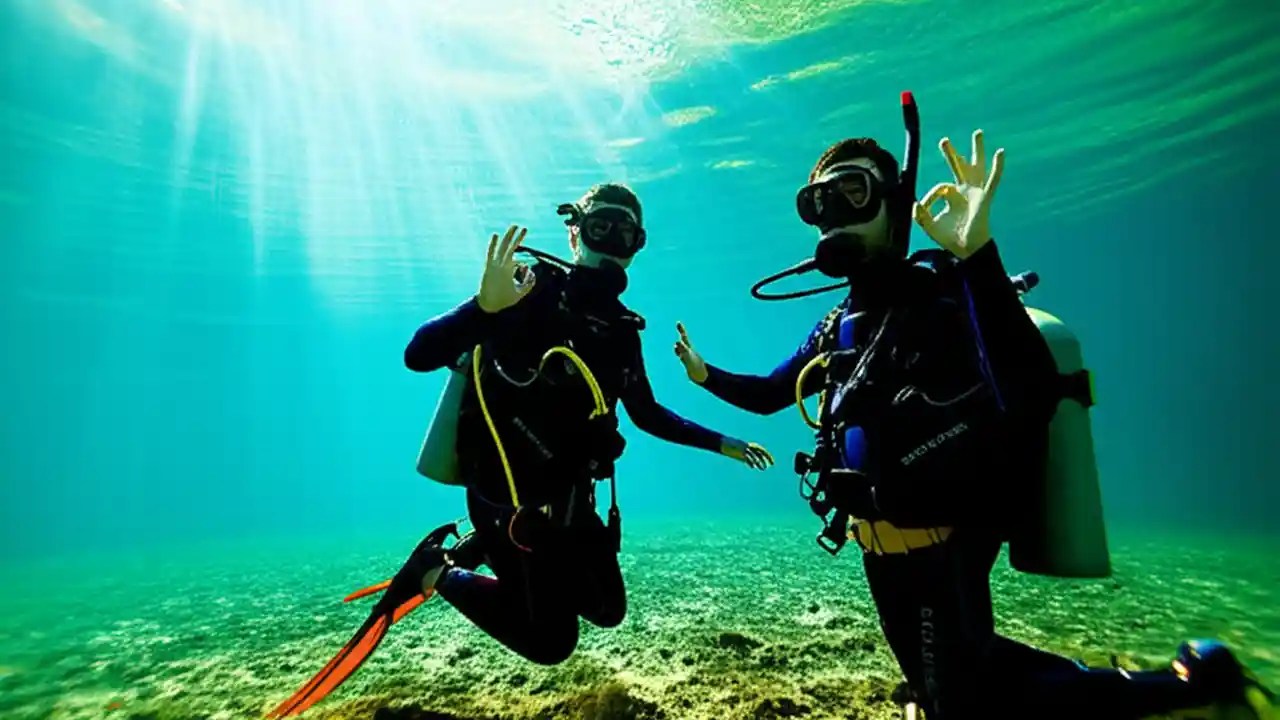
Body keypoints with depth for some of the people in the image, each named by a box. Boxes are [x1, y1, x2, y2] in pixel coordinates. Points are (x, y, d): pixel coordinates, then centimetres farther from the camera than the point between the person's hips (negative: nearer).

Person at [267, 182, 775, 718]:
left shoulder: (621, 329, 5)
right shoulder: (532, 291, -16)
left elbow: (648, 415, 17)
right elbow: (418, 355, -24)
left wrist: (721, 444, 17)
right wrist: (486, 305, -42)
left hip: (568, 497, 8)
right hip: (508, 492, -7)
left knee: (608, 610, 18)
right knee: (551, 642, -4)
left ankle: (481, 550, 26)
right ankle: (438, 572, 15)